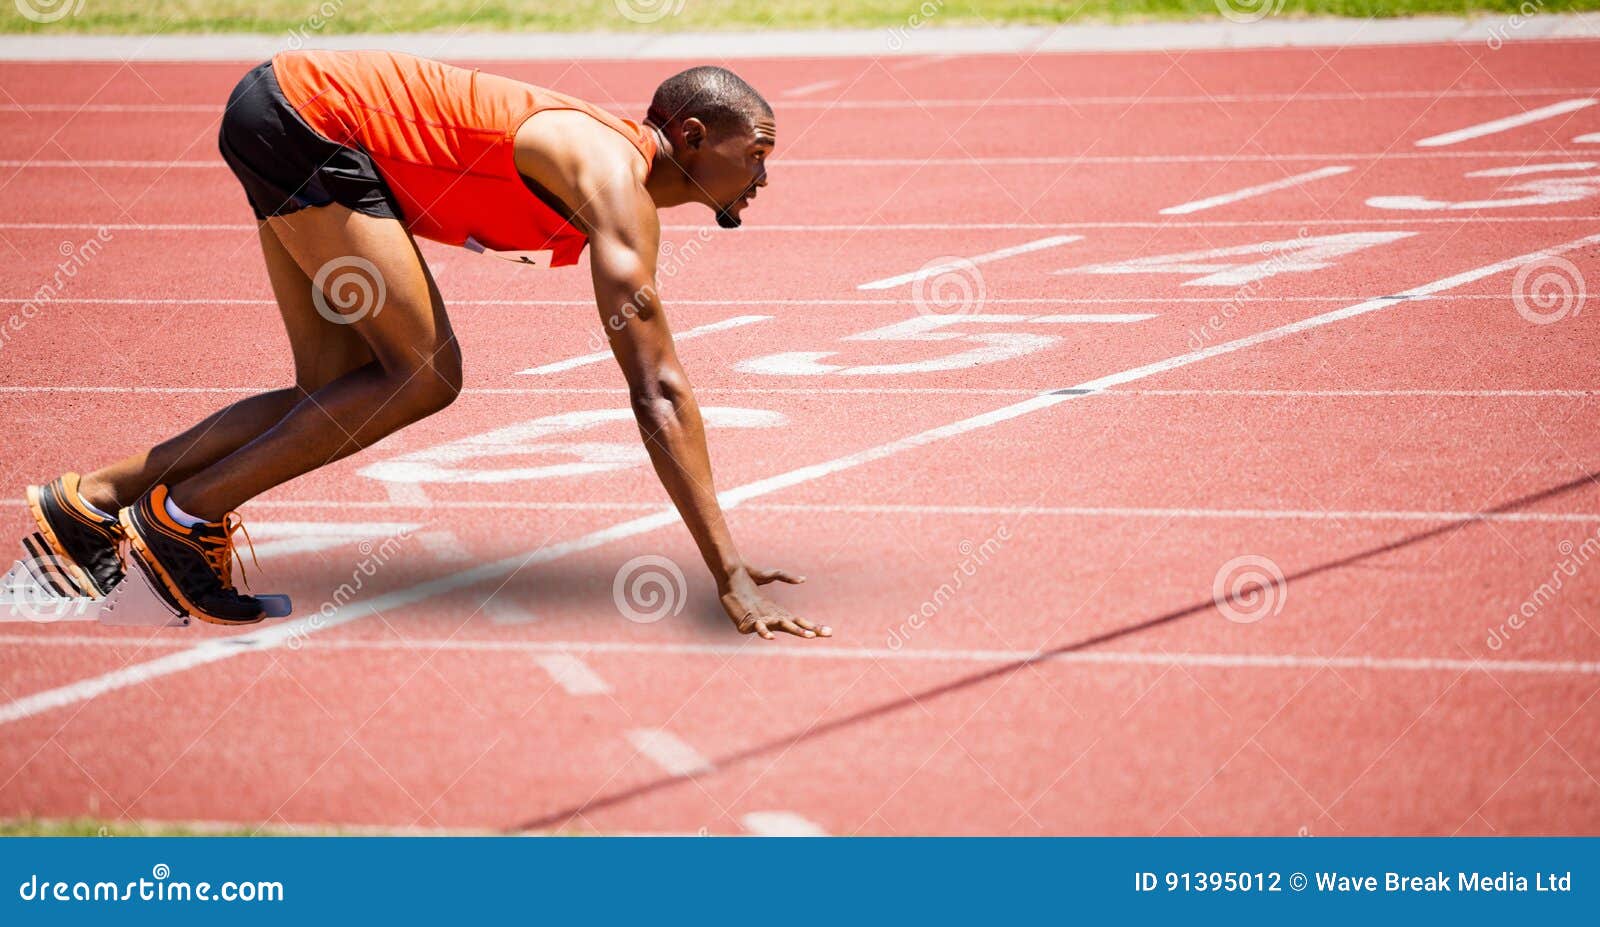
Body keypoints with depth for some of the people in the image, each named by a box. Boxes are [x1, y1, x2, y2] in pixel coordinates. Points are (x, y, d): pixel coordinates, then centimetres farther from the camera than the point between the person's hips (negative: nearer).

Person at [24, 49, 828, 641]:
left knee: (340, 399, 8)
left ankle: (89, 501, 7)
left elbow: (660, 387, 18)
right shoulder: (617, 184, -18)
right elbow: (657, 394, -25)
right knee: (424, 375, -12)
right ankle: (184, 515, -8)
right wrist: (730, 577, -26)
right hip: (305, 115, -10)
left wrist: (724, 553, 18)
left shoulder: (615, 166, 11)